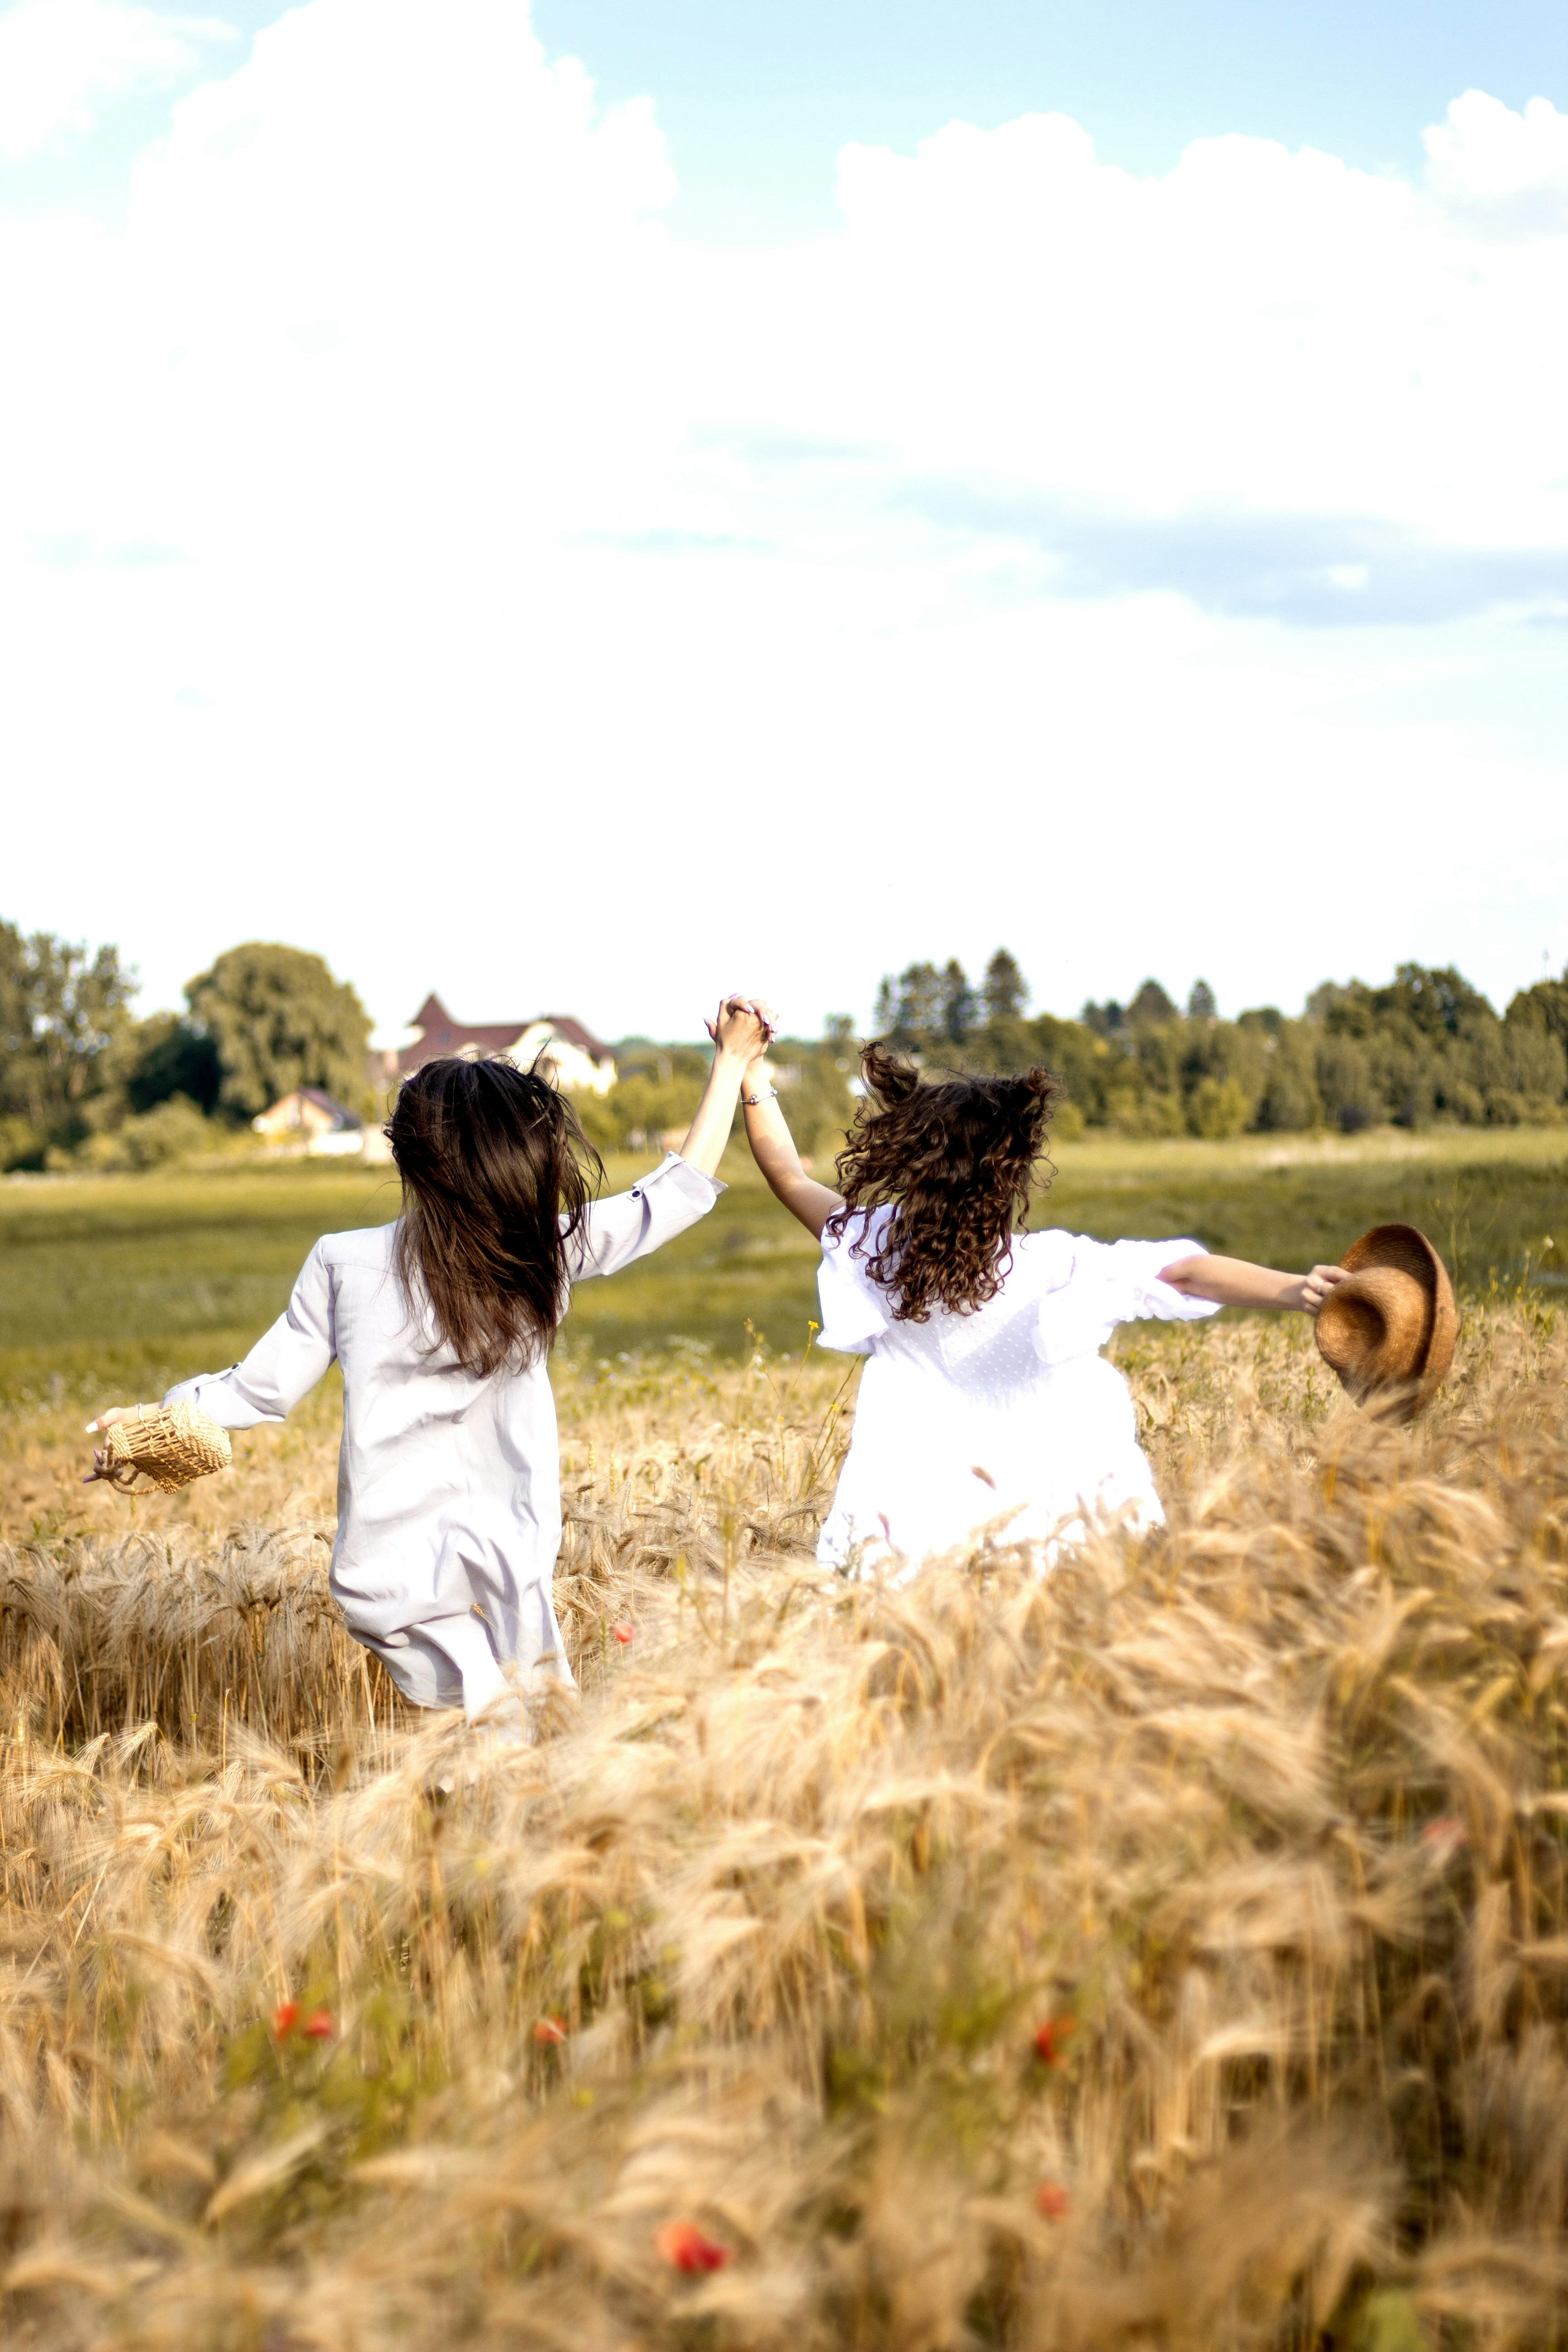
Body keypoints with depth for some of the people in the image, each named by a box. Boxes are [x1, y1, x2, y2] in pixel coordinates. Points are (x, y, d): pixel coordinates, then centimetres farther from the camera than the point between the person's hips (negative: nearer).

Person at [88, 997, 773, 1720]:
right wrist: (732, 1061, 17)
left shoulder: (344, 1263, -3)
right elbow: (683, 1190, 8)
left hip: (383, 1576, 1)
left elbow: (264, 1390, 6)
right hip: (503, 1571, -1)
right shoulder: (547, 1256, -3)